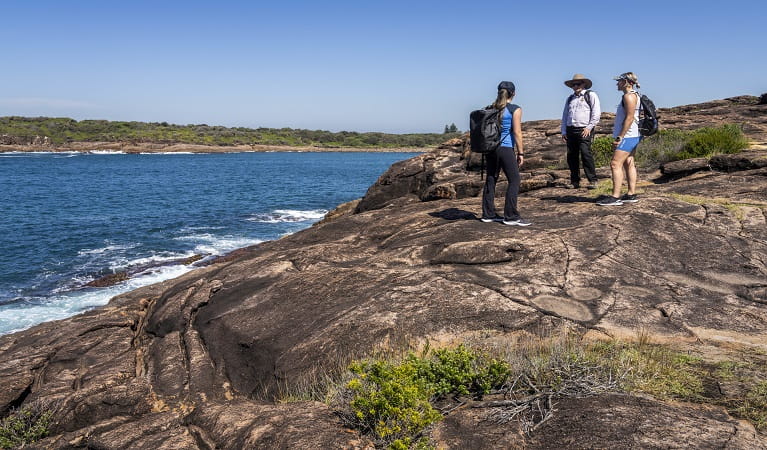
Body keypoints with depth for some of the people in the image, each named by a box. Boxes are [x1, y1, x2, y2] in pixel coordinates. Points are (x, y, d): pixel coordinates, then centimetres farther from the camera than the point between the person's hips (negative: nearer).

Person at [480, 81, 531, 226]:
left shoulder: (491, 108, 10)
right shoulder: (515, 109, -6)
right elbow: (517, 133, -8)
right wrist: (520, 153, -3)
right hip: (505, 148, -6)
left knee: (490, 180, 10)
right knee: (514, 181, 0)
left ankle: (488, 214, 15)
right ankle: (511, 217, -1)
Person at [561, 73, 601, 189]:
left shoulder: (591, 95, 7)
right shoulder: (570, 98, 23)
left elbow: (596, 113, -2)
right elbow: (565, 115, 24)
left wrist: (589, 127, -10)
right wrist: (564, 131, 14)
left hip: (584, 130, -5)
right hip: (570, 130, 6)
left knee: (586, 153, -16)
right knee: (571, 156, 1)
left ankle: (592, 180, -12)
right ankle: (575, 181, 7)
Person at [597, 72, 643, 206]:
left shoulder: (629, 96, -13)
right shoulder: (632, 96, 20)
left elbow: (629, 118, -20)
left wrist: (620, 137, -21)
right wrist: (618, 137, 21)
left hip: (627, 136, -11)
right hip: (630, 137, 11)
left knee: (615, 164, -13)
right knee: (628, 164, 11)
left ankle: (615, 197, -15)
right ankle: (631, 194, 13)